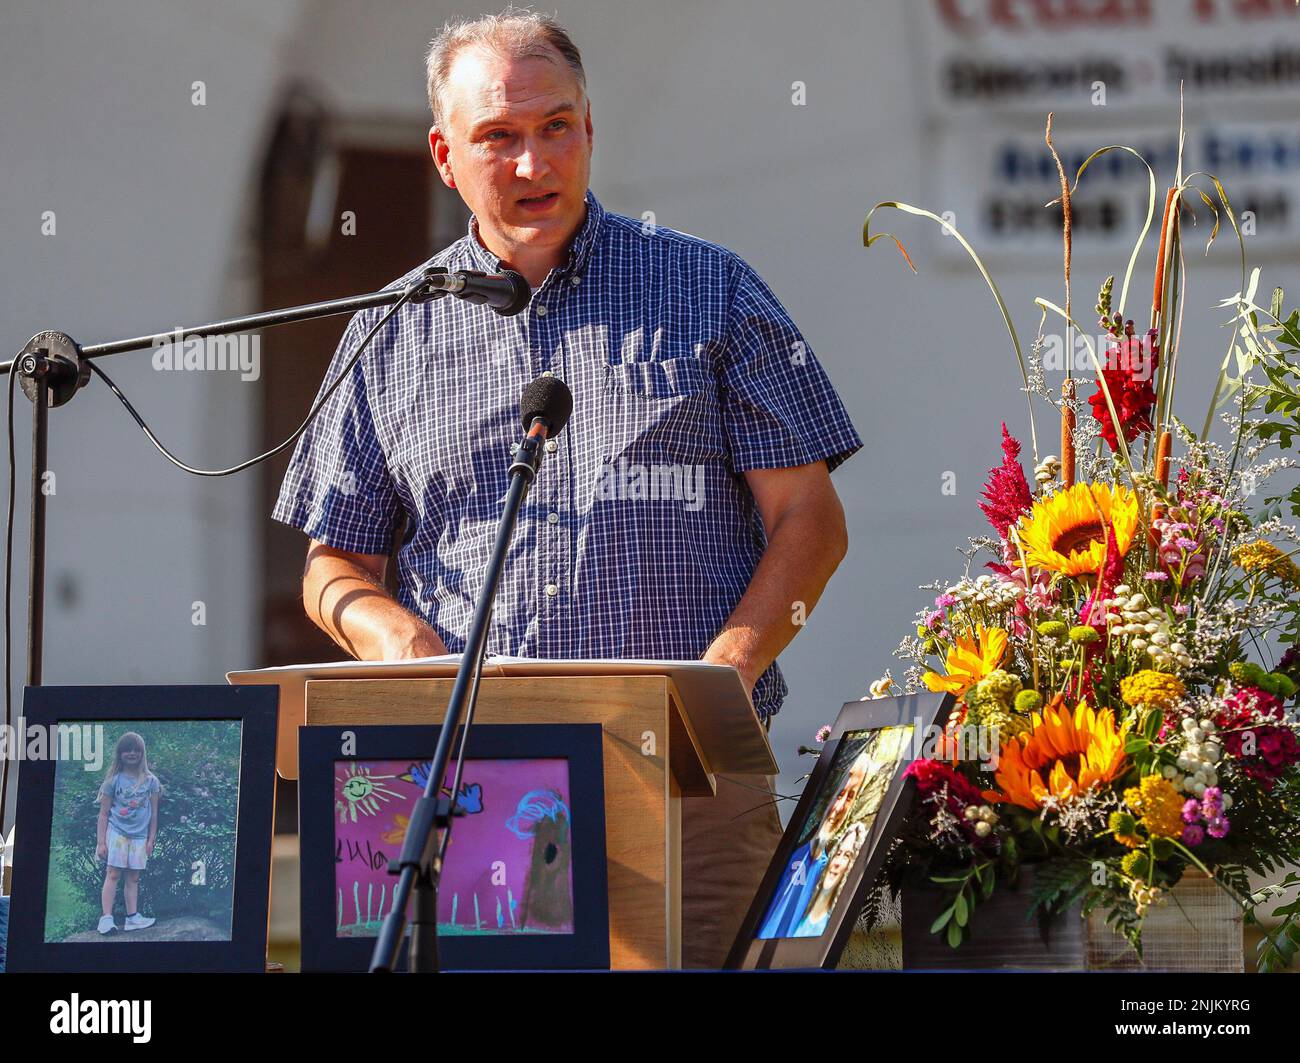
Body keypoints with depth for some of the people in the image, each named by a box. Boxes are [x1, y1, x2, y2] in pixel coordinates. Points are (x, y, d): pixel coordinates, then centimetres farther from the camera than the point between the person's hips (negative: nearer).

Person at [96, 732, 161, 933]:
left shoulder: (150, 781, 6)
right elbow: (104, 813, 1)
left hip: (139, 835, 2)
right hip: (116, 832, -2)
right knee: (113, 874, -9)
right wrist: (101, 842, -4)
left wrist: (151, 840, 5)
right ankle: (106, 917, -14)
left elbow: (153, 813, 9)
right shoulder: (114, 780, 0)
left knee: (133, 878, 5)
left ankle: (132, 917, 6)